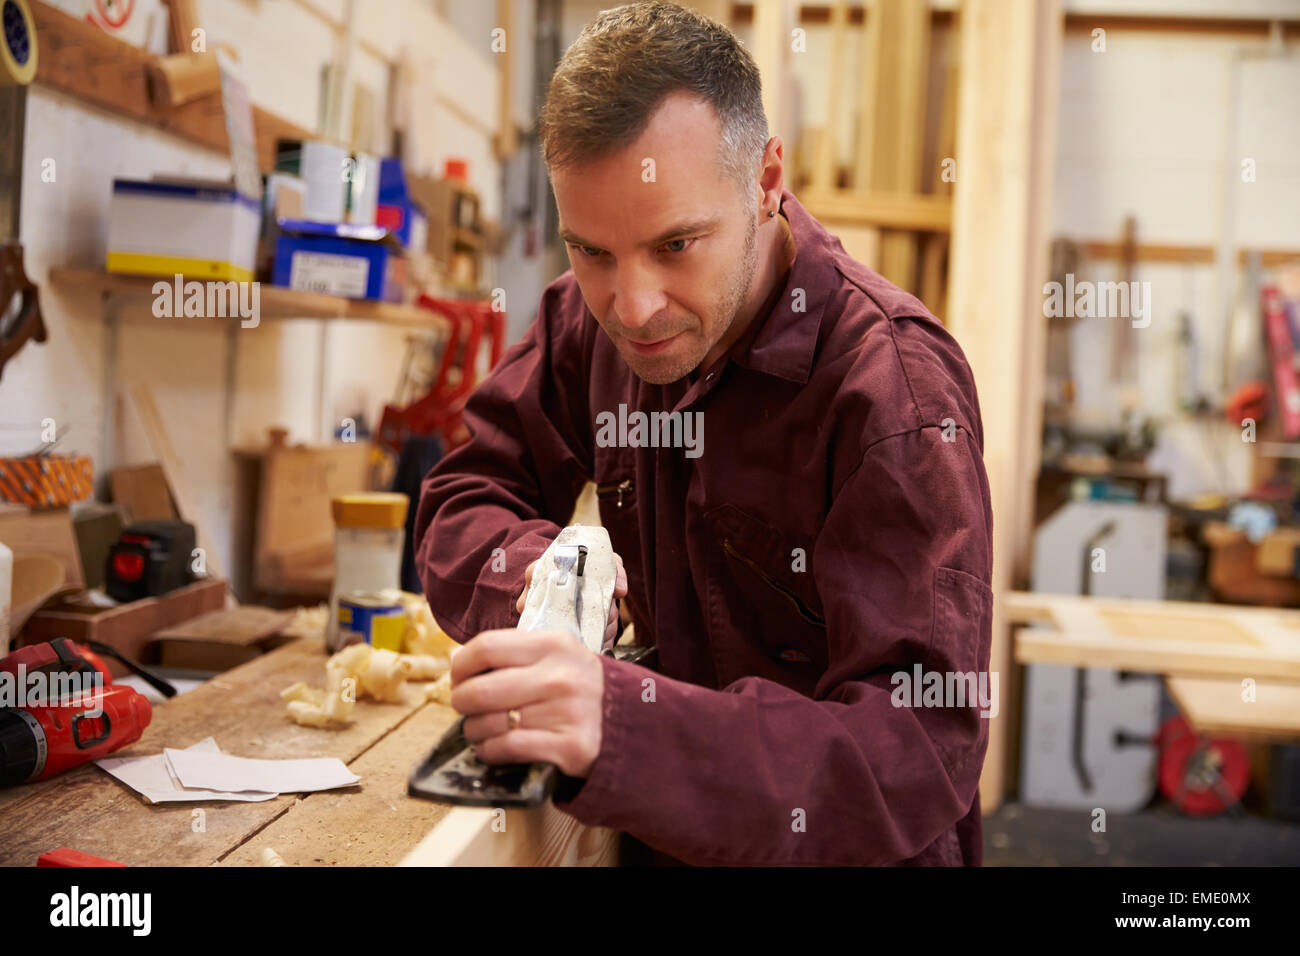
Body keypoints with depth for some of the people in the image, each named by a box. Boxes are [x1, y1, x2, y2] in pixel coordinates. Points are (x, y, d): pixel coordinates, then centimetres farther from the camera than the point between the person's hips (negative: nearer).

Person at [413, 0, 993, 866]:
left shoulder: (896, 387, -21)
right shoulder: (590, 318, -2)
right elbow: (465, 499, 5)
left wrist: (621, 723, -39)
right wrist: (535, 572, -17)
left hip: (845, 849, -4)